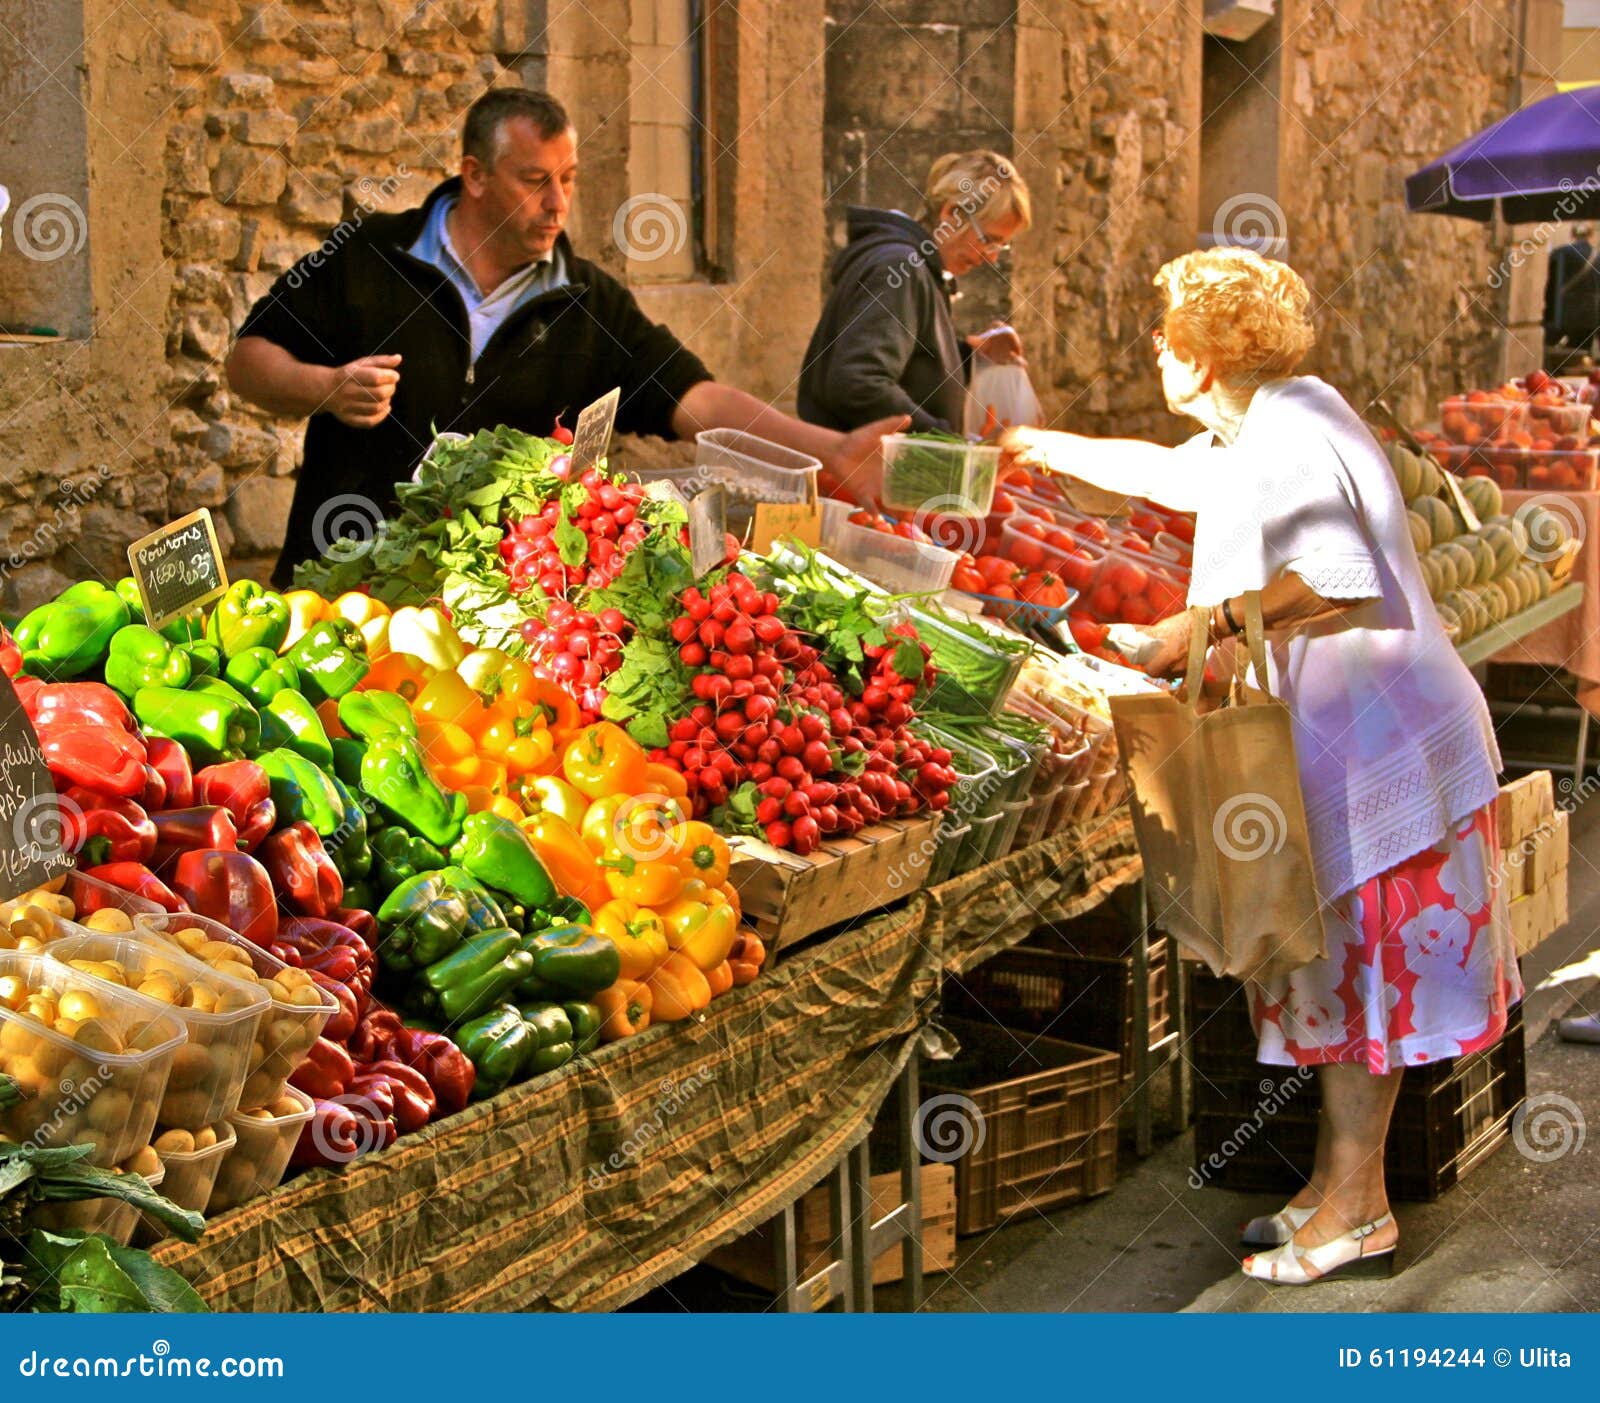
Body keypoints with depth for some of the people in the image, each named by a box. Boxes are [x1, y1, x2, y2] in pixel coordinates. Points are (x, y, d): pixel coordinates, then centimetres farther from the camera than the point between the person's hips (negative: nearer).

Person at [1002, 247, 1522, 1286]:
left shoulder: (1286, 435, -17)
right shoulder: (1254, 435, 14)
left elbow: (1337, 579, -30)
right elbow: (1158, 471, 31)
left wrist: (1209, 622, -21)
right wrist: (1036, 448, 41)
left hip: (1378, 737, -10)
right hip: (1353, 733, 10)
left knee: (1356, 972, -2)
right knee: (1343, 971, 14)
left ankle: (1355, 1209, 7)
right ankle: (1339, 1186, 24)